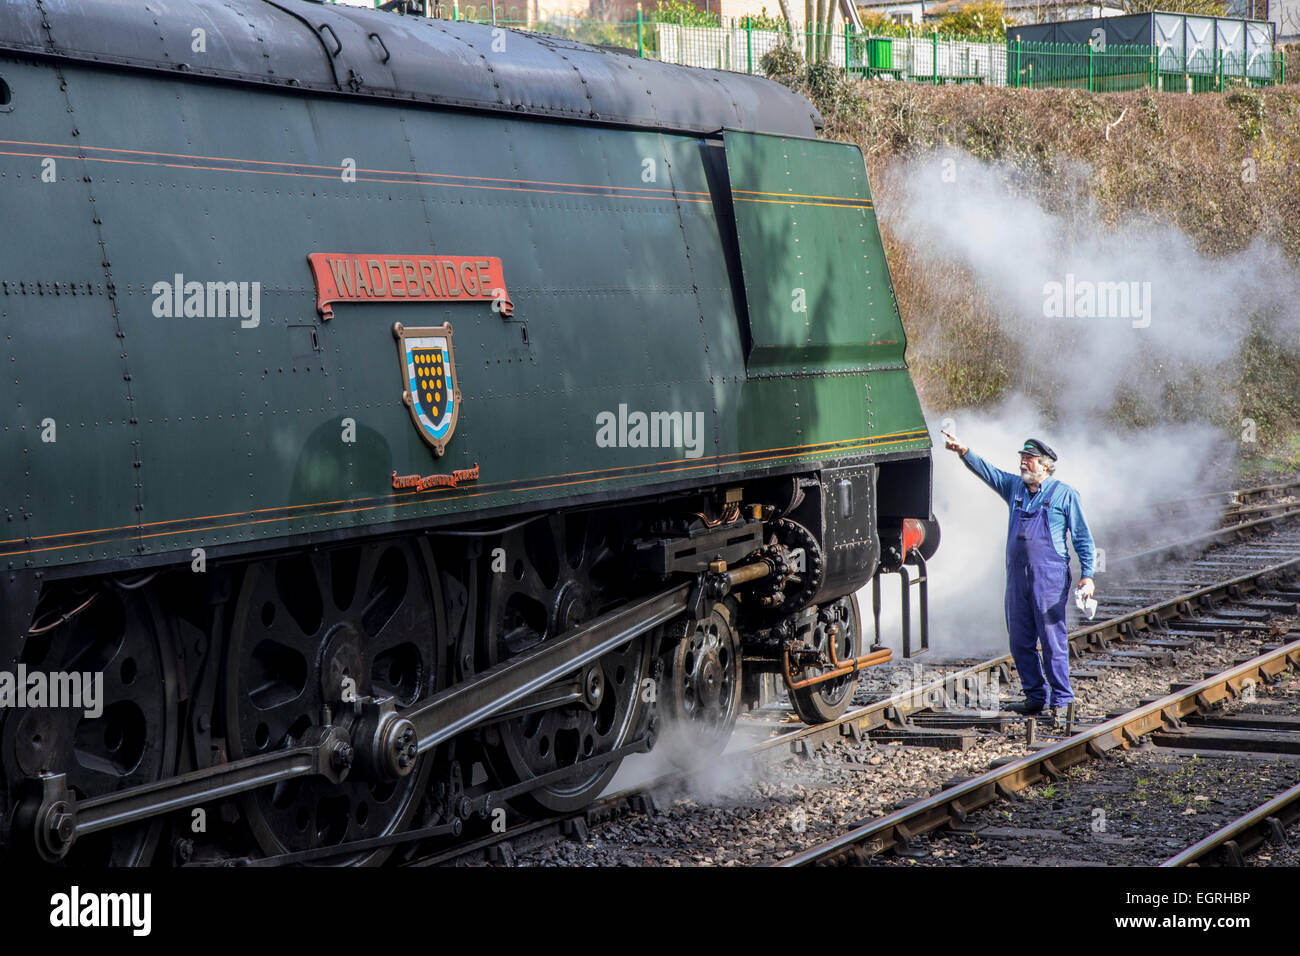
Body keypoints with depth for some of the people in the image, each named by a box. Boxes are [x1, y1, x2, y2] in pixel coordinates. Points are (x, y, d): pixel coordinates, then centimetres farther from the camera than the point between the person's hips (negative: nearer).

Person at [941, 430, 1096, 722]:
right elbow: (986, 470, 9)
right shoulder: (1014, 487, 14)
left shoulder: (1064, 494, 1)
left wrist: (1087, 575, -4)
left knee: (1053, 642, -7)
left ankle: (1061, 701, -2)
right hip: (1017, 577, 6)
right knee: (1020, 643, 8)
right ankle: (1036, 698, 19)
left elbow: (1082, 537, 2)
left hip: (1050, 578, -5)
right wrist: (963, 451, -9)